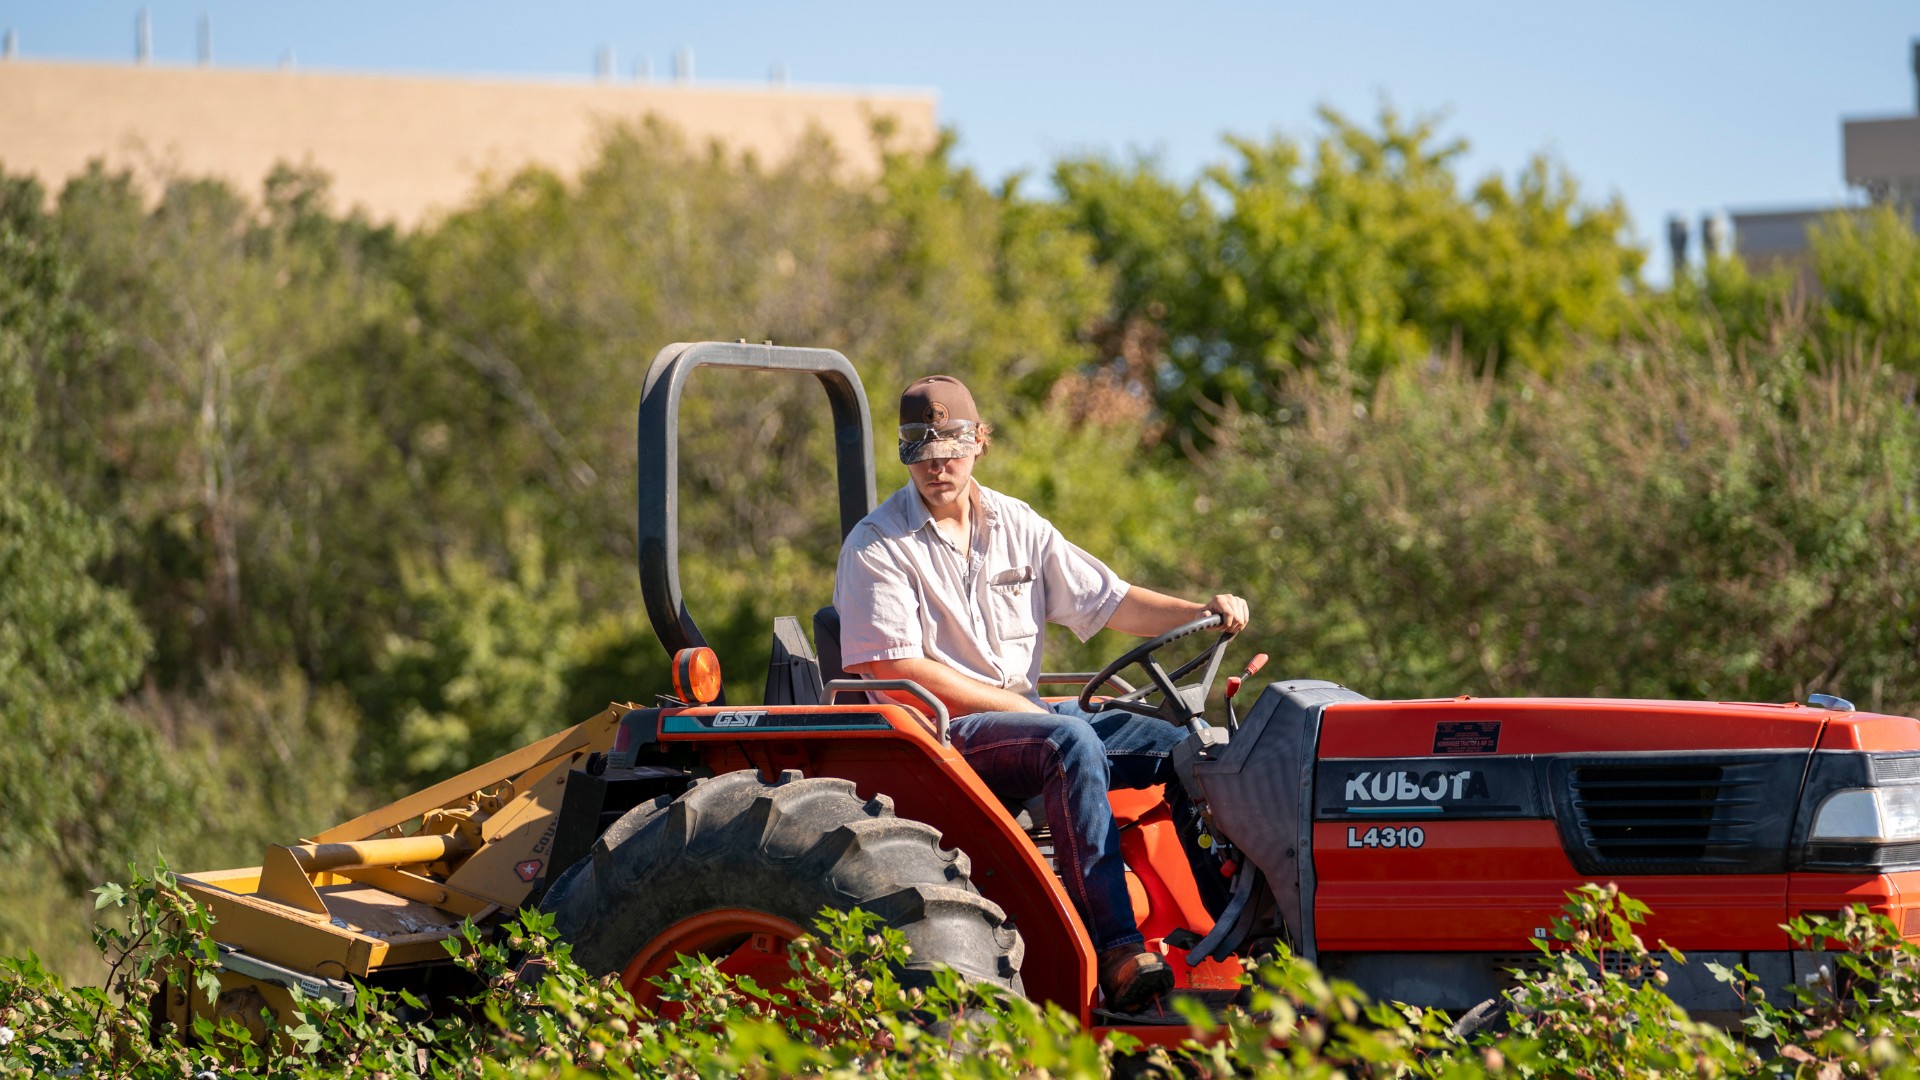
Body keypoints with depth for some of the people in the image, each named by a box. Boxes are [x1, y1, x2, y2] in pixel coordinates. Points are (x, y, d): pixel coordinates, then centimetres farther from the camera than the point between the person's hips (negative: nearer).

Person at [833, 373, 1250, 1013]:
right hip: (937, 731, -7)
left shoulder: (1017, 526, 14)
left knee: (1182, 748, -13)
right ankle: (1116, 953, -44)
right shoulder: (877, 546, -4)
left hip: (1027, 713, 7)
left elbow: (1108, 601, 15)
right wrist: (1015, 706, -14)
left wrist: (1202, 613, -3)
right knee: (1070, 743, -36)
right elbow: (896, 671, -12)